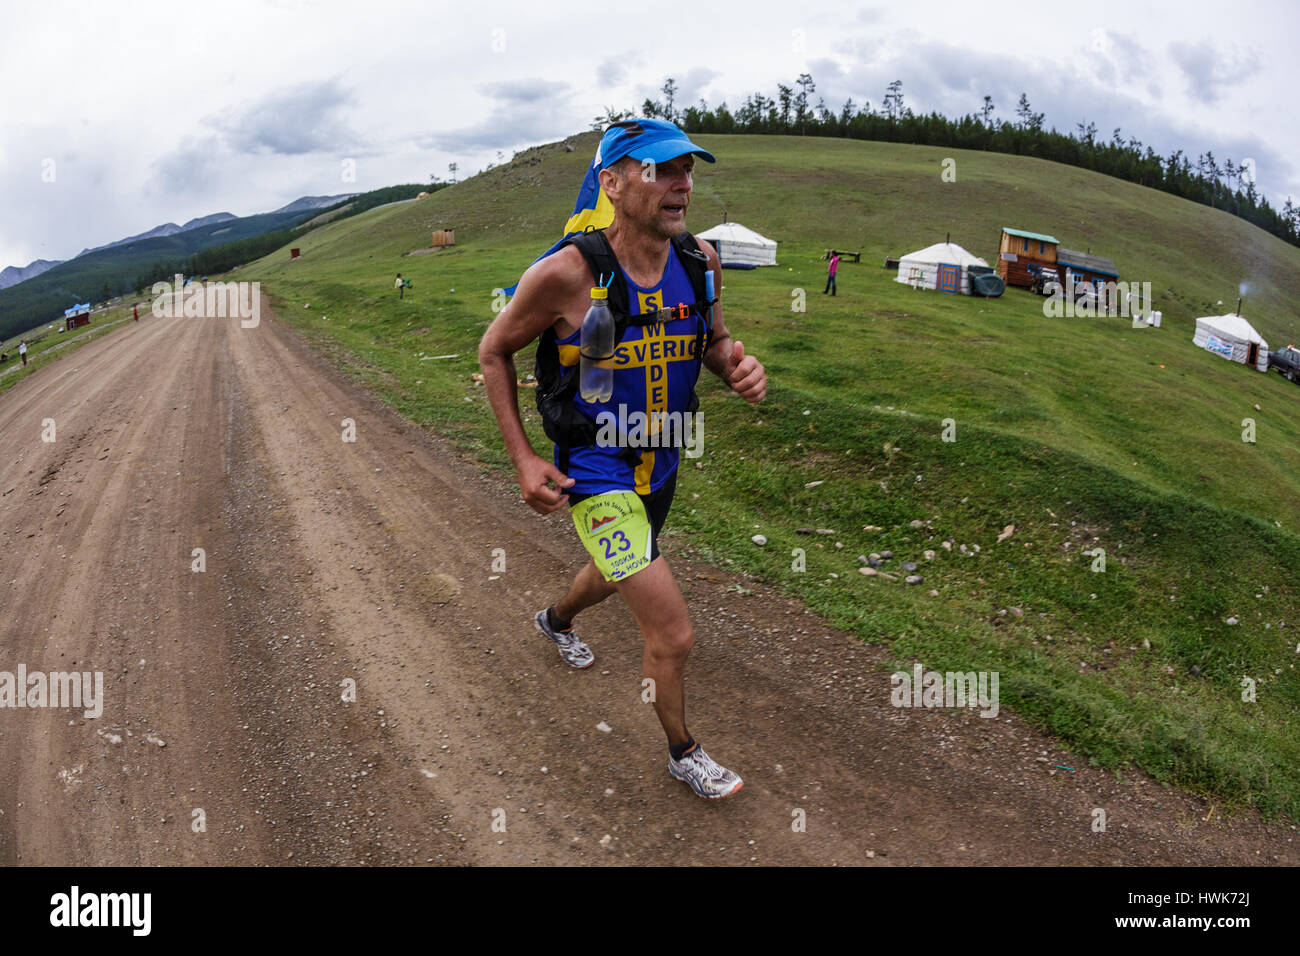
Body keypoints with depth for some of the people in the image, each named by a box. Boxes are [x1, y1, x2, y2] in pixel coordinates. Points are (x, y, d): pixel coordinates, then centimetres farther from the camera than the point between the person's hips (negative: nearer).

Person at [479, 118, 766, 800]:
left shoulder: (700, 260, -9)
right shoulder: (565, 273, -24)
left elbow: (714, 341, 9)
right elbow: (493, 351, -8)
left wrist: (740, 367, -16)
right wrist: (523, 459, -13)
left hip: (660, 463, 6)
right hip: (593, 470, -6)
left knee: (613, 576, 33)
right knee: (673, 635, -10)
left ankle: (556, 620, 69)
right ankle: (682, 754, 20)